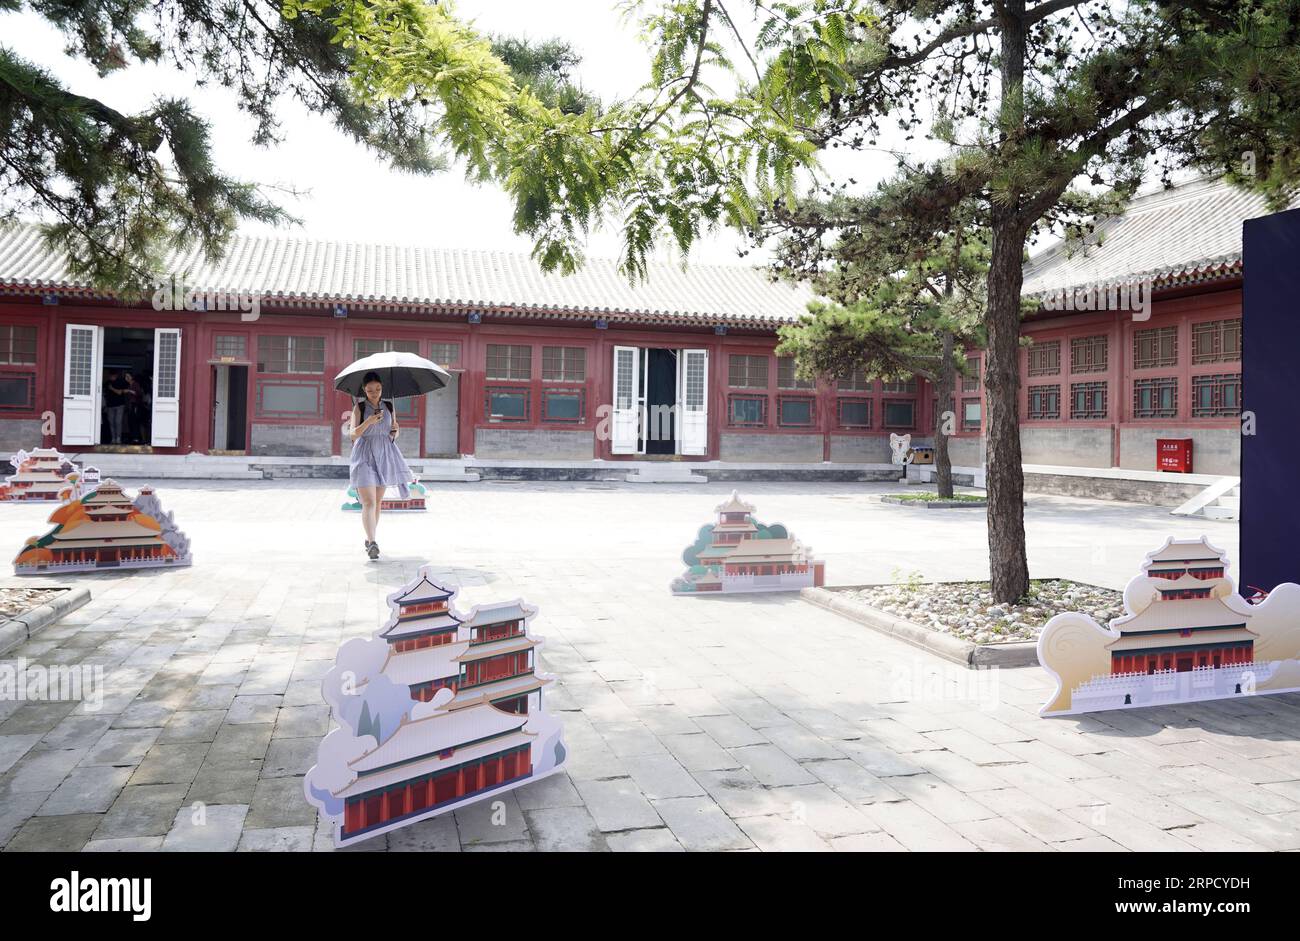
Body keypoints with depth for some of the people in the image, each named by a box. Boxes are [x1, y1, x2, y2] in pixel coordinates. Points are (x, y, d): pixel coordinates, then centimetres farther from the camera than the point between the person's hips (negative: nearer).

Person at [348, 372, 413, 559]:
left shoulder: (389, 406, 8)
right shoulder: (360, 407, -2)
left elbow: (394, 433, 16)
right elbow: (353, 433, -10)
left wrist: (395, 431, -7)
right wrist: (368, 422, -26)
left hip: (384, 455, 4)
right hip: (364, 455, -4)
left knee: (378, 502, 10)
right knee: (368, 503, -15)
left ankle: (369, 540, 24)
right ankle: (372, 542, -24)